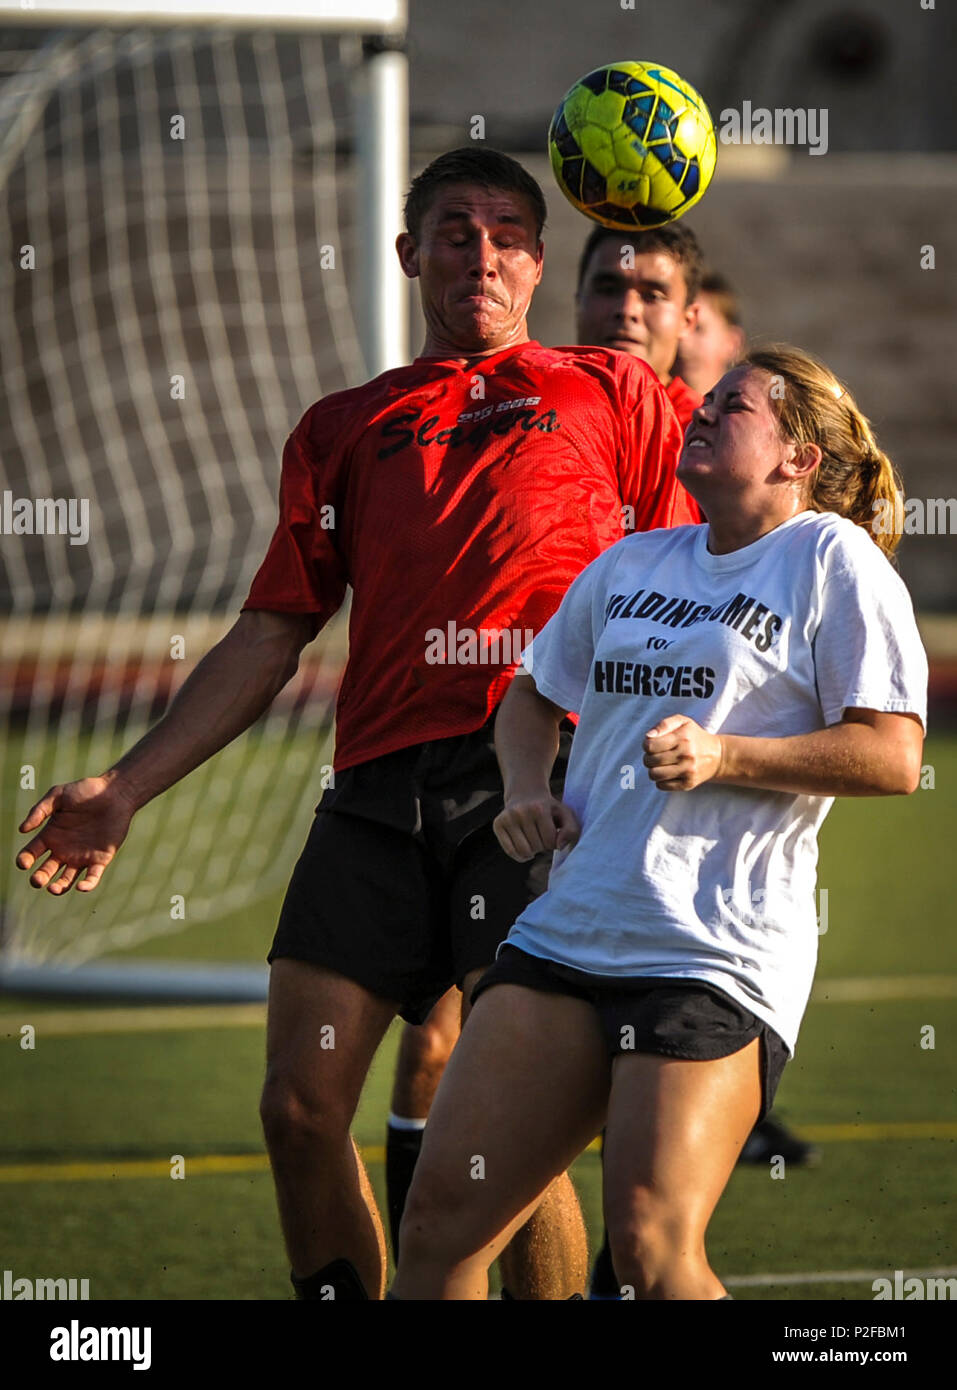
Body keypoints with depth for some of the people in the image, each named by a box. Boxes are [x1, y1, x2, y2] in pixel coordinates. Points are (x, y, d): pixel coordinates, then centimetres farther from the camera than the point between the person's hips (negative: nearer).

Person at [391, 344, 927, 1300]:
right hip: (567, 927, 7)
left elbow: (891, 756, -7)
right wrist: (526, 791, 13)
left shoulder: (832, 559, 0)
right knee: (441, 1217, -2)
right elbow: (533, 693, 34)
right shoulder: (628, 566, 19)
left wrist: (724, 757, -15)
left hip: (718, 956, -6)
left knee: (651, 1247, -16)